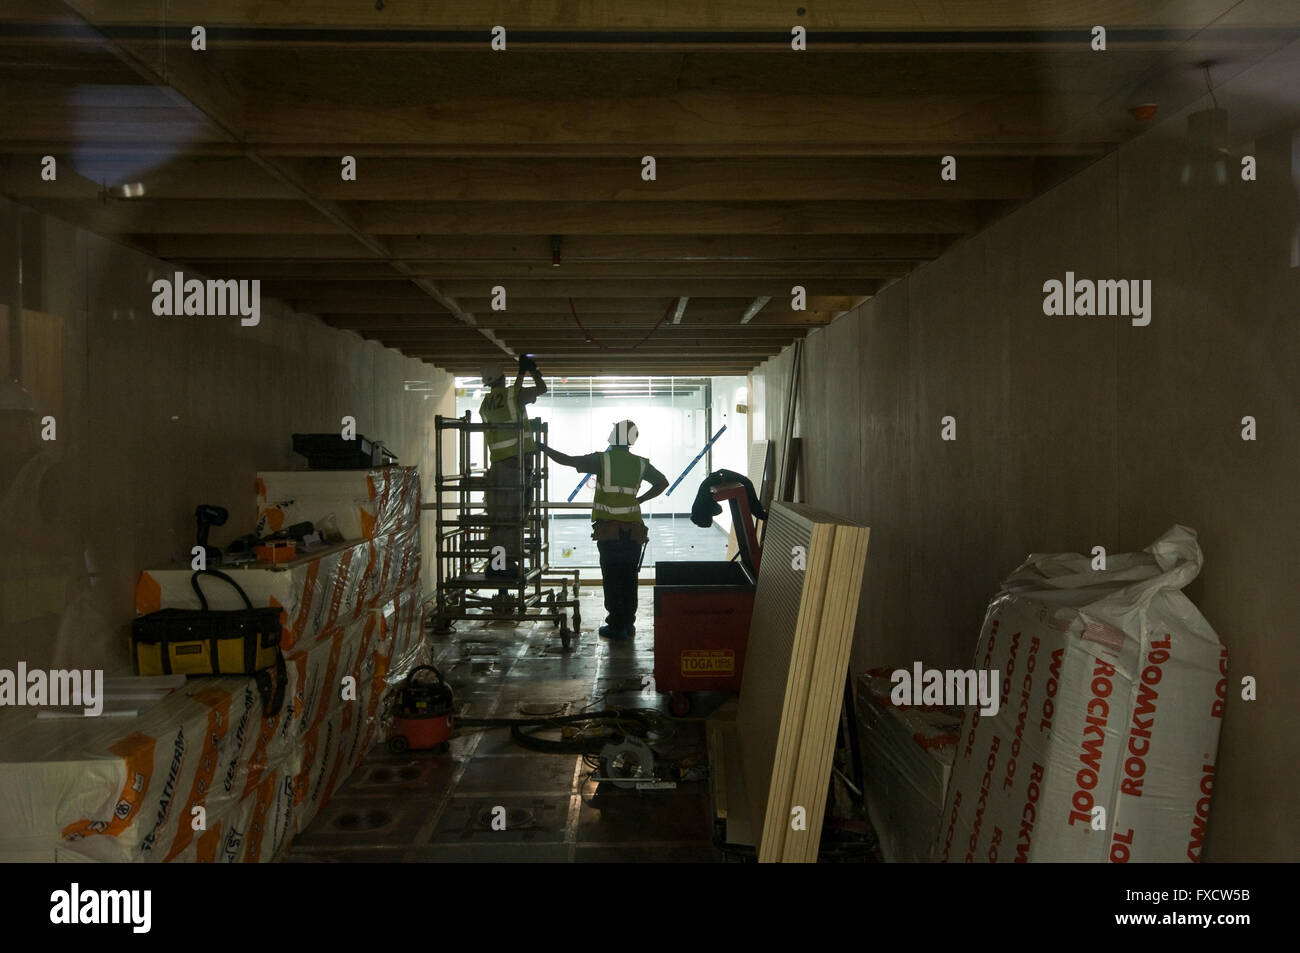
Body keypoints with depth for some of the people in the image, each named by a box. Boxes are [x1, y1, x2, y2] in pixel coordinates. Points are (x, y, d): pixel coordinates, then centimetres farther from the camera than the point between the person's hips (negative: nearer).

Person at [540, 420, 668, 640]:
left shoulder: (602, 459, -6)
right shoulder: (640, 463, 5)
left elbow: (566, 460, -4)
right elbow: (663, 483, 15)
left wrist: (544, 448, 11)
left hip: (608, 530, -3)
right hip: (633, 529, 3)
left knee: (612, 578, 2)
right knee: (629, 577, 10)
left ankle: (616, 625, 3)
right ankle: (628, 624, 15)